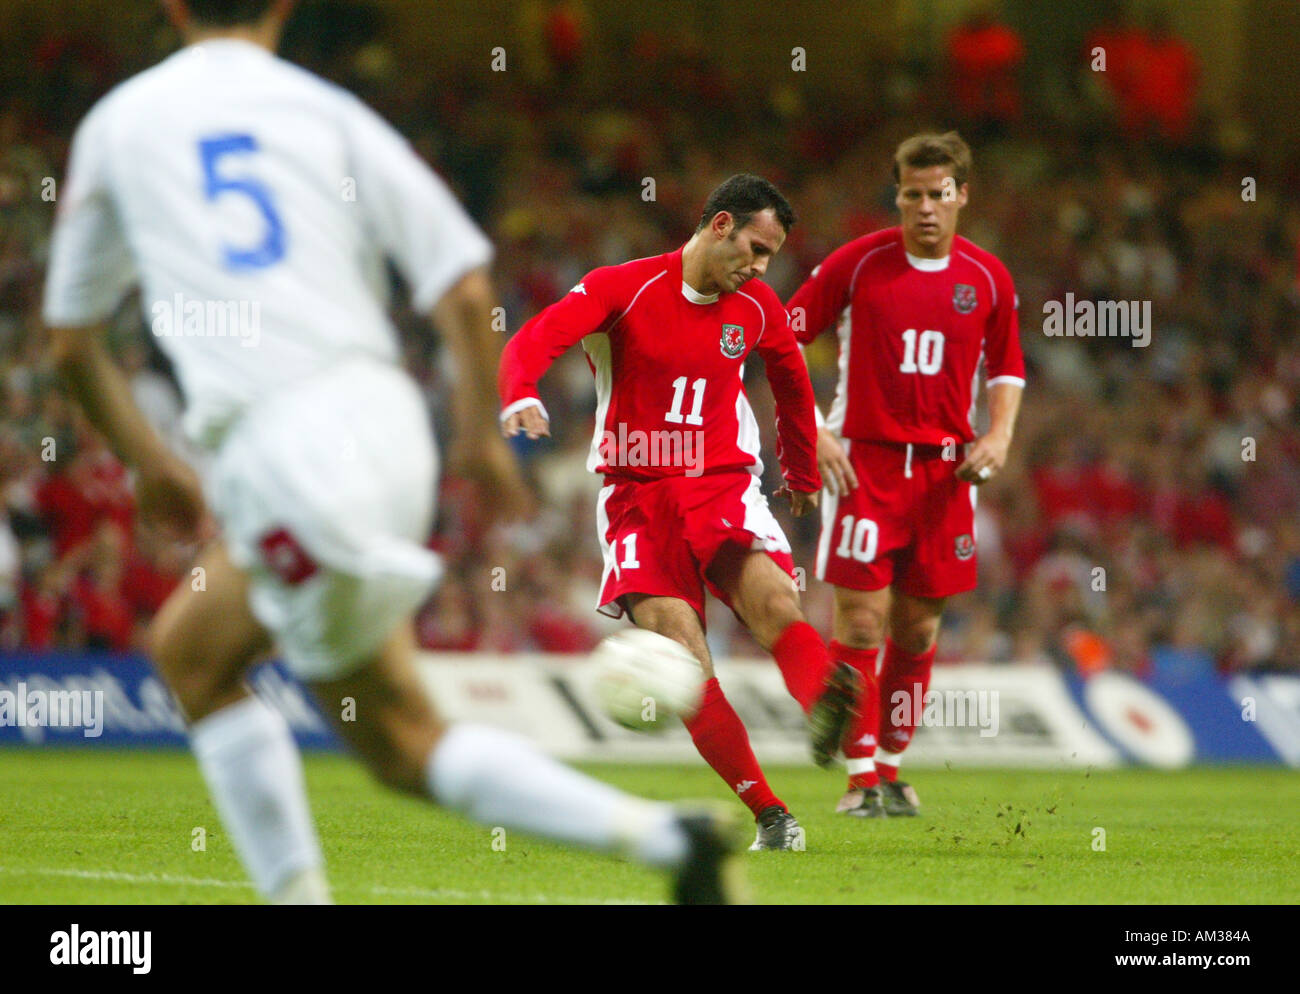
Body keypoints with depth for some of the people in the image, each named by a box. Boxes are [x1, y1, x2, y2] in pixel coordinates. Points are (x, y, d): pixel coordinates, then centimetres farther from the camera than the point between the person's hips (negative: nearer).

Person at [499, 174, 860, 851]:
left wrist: (803, 473, 36)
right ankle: (770, 817, -16)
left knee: (775, 604, -29)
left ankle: (829, 707, -56)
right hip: (637, 496, -2)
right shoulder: (621, 288, -4)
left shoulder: (757, 308, 9)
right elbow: (535, 341, -18)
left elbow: (790, 379, 29)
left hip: (723, 489, 2)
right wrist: (520, 397, -39)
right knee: (684, 660, -18)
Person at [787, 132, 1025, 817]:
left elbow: (1006, 367, 18)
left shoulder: (987, 278, 5)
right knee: (861, 622, -8)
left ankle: (892, 768, 20)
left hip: (945, 470, 3)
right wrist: (810, 431, -8)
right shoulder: (858, 263, -3)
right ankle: (861, 779, -3)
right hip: (864, 463, -3)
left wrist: (999, 434, 0)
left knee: (918, 628, 6)